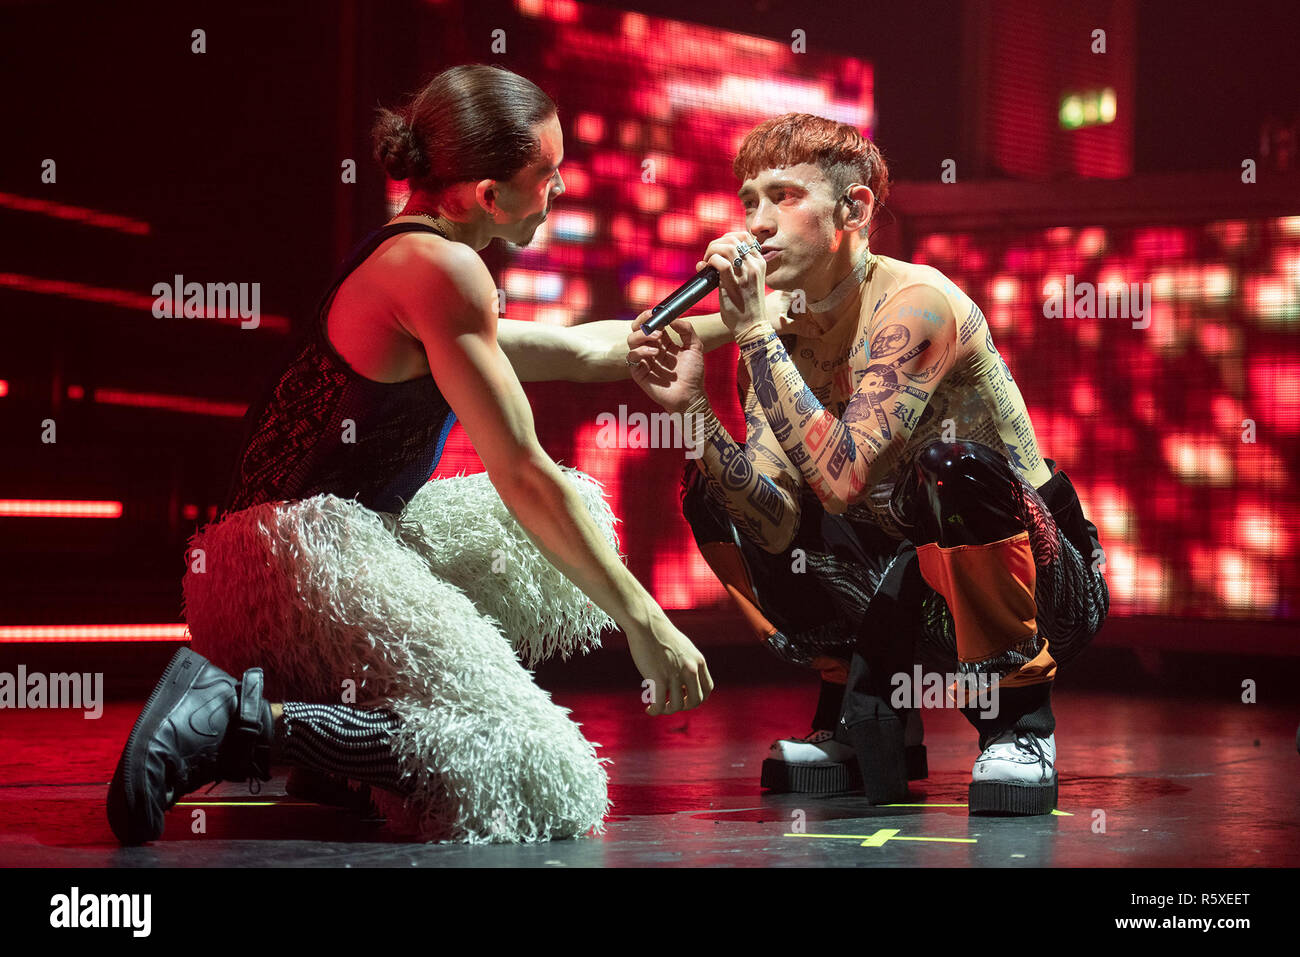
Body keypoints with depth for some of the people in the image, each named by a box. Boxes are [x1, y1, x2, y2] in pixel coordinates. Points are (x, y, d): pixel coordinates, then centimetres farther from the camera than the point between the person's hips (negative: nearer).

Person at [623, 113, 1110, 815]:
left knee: (955, 466, -36)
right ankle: (862, 716, 10)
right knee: (712, 491, -1)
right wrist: (693, 411, -26)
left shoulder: (915, 304, -23)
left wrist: (754, 332, -33)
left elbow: (841, 479, -36)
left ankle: (1018, 719, -13)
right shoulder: (775, 325, -4)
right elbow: (781, 527, -14)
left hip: (1035, 578, -7)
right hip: (902, 577, 7)